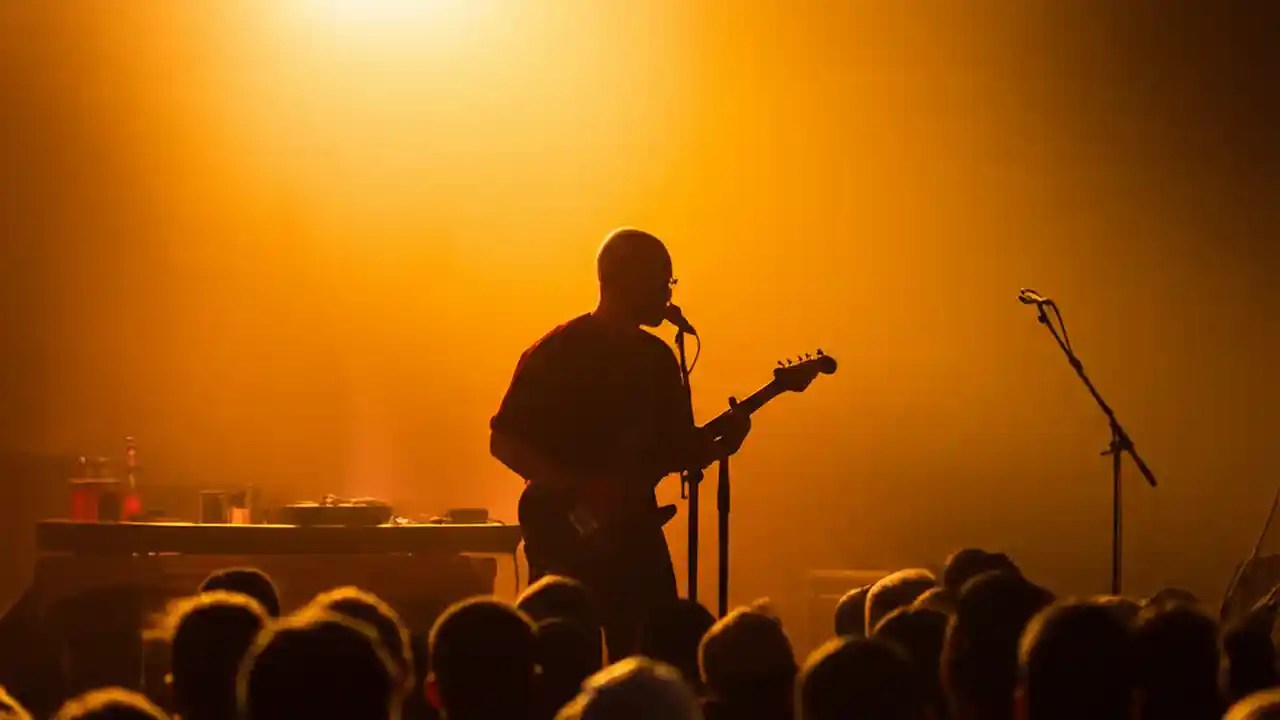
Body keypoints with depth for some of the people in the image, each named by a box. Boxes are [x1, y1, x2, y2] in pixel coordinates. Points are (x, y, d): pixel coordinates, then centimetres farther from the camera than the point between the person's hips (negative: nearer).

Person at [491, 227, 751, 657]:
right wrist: (579, 491, -18)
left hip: (636, 535, 6)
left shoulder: (657, 358, 12)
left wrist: (717, 445, -4)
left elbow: (676, 451, 18)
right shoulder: (559, 353, -8)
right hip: (567, 536, -6)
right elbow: (503, 441, -10)